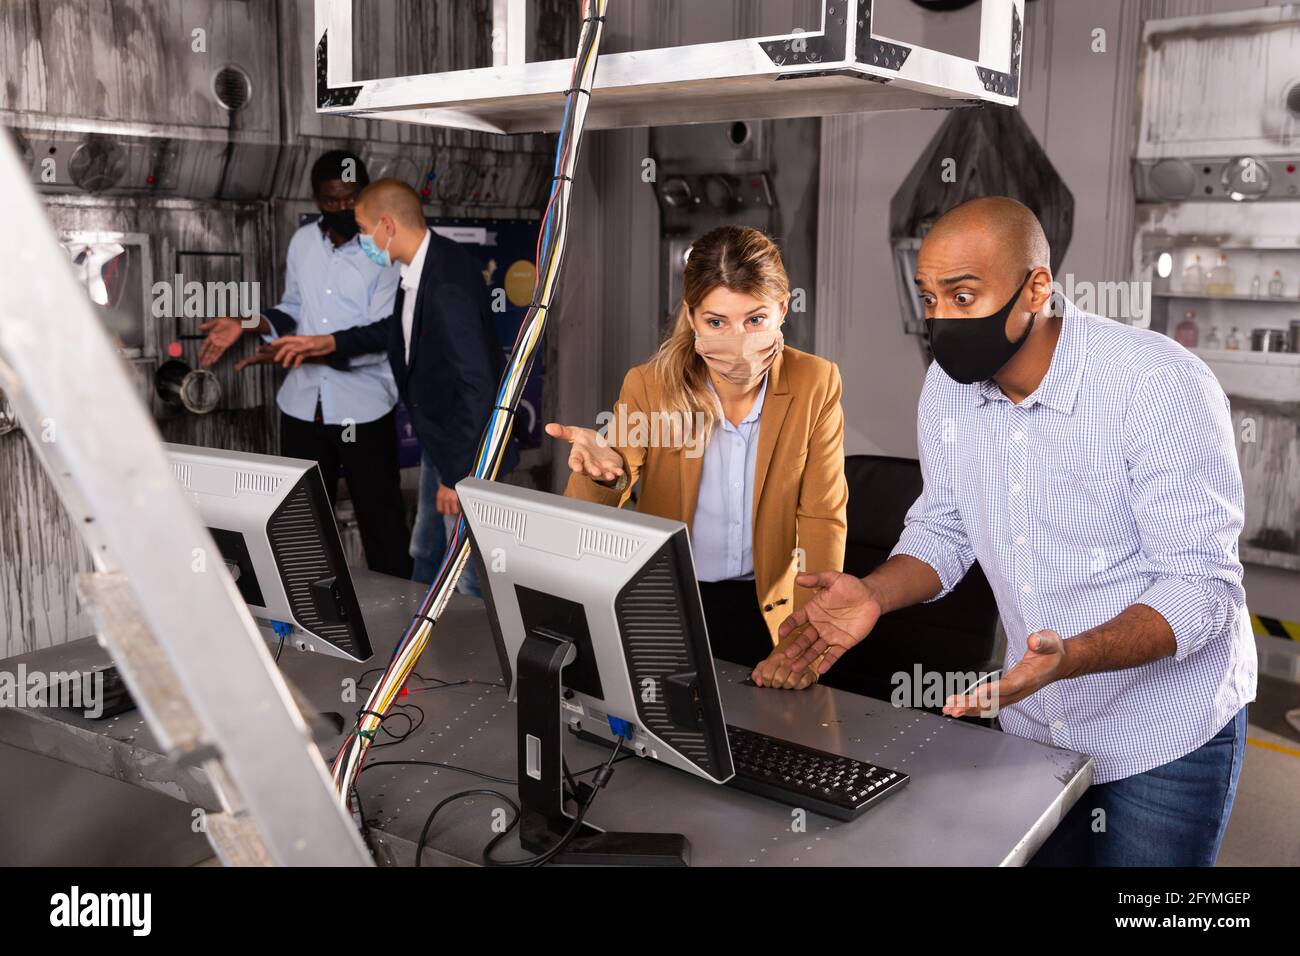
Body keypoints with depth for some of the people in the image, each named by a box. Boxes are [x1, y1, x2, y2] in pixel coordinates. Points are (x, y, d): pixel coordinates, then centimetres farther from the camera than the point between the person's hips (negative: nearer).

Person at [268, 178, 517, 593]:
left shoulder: (449, 285, -30)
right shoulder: (420, 265, 0)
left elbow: (477, 384, -30)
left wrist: (457, 472, -24)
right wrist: (330, 343, 13)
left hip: (467, 447, -10)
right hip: (439, 436, 10)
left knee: (471, 577, 4)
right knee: (425, 555, 26)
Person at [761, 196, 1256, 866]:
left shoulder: (1162, 384, -24)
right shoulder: (948, 386, -6)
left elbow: (1200, 589, -25)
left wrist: (1070, 657, -42)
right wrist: (874, 595, -15)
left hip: (1169, 735, -5)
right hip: (1031, 720, 5)